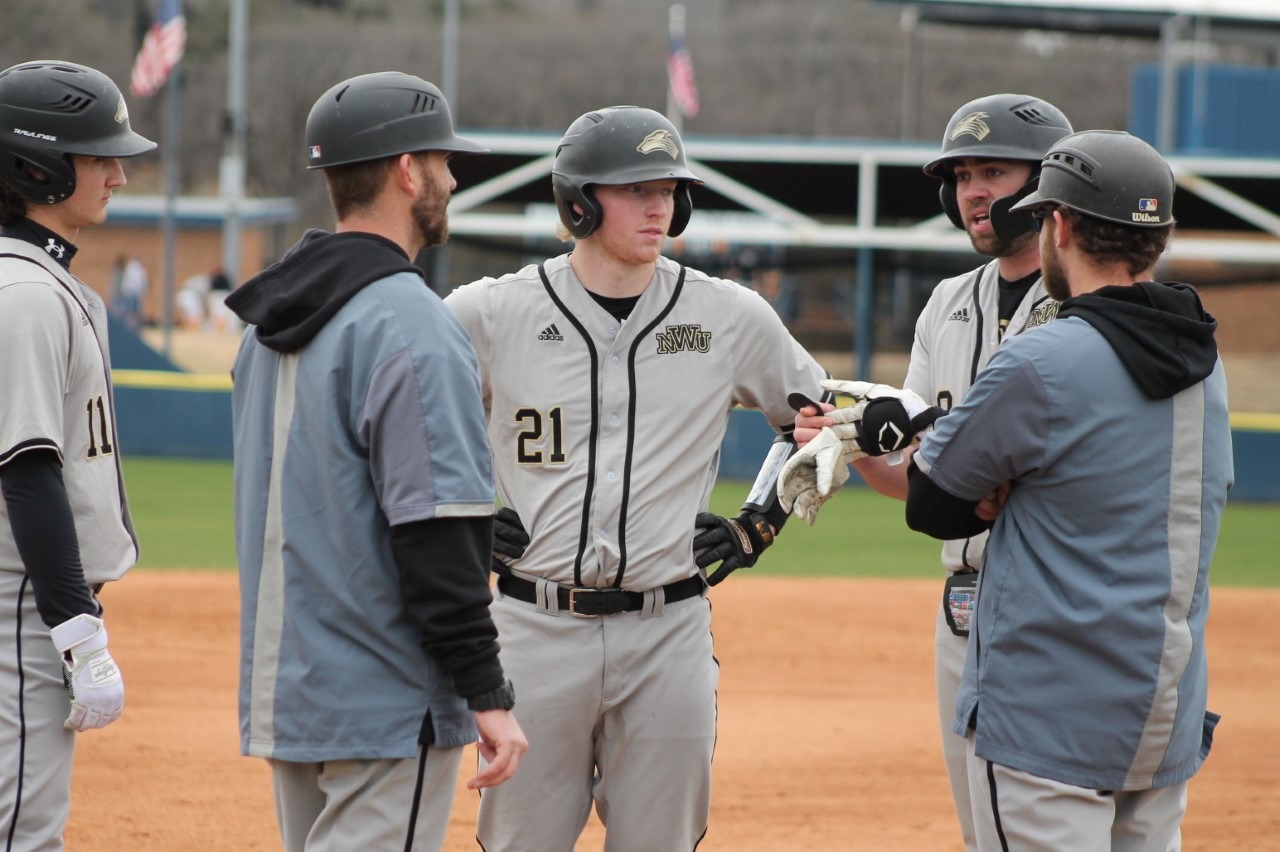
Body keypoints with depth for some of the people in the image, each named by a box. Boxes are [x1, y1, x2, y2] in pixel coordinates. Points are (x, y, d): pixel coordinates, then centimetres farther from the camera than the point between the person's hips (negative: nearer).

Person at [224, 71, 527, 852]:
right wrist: (488, 696, -17)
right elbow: (434, 531, -20)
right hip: (391, 701, -9)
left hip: (283, 692, 9)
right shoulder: (411, 325, -16)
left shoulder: (270, 320, 13)